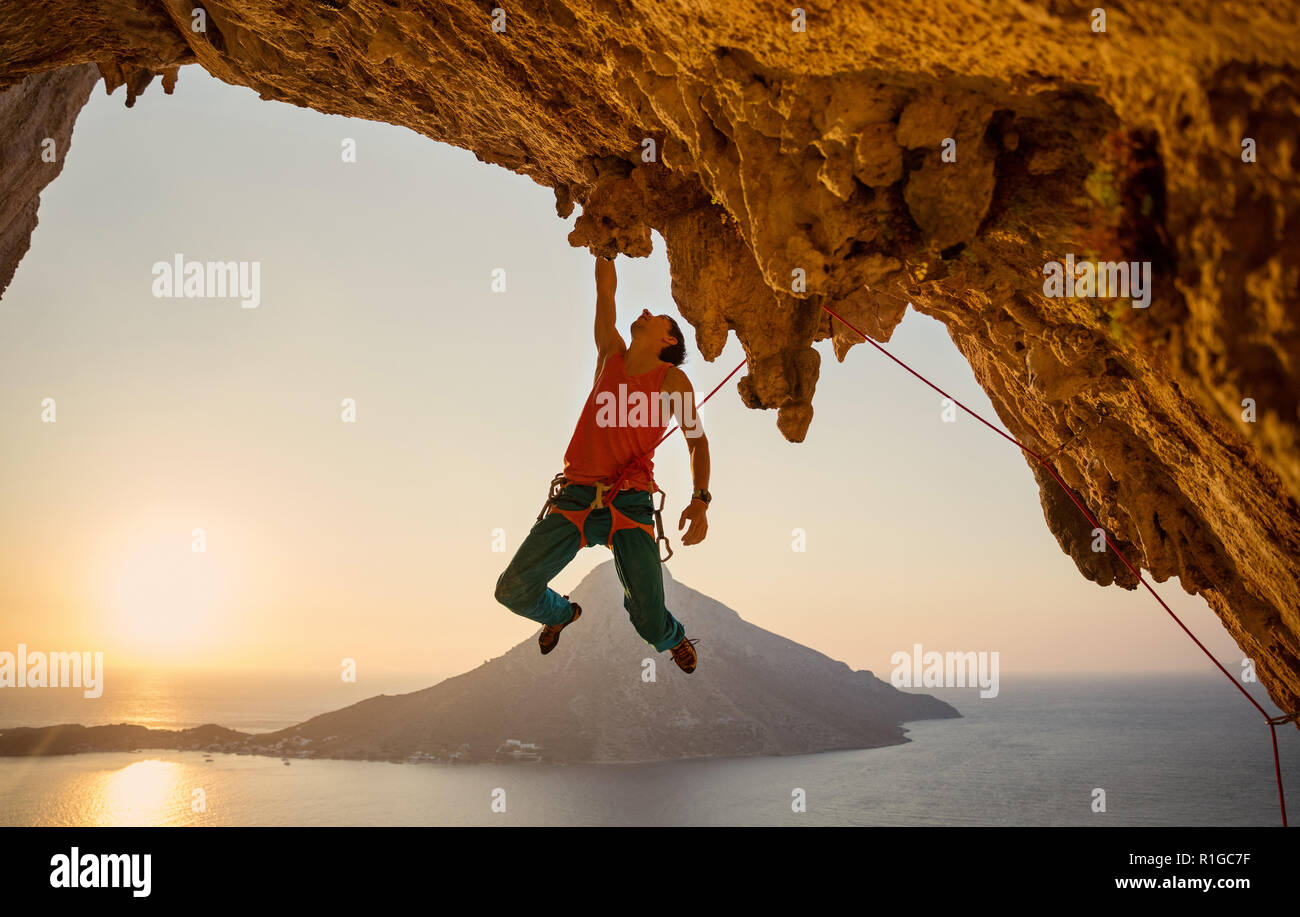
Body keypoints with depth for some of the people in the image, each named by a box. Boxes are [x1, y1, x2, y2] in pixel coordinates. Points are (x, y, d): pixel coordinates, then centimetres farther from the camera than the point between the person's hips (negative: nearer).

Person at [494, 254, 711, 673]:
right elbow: (605, 287, 18)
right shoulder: (611, 356, 15)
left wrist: (700, 500, -10)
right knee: (514, 590, -7)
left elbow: (697, 439, 4)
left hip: (628, 505, -3)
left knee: (649, 619, -13)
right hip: (575, 498, 3)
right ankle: (562, 613, 29)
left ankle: (672, 637, 27)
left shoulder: (672, 380, 7)